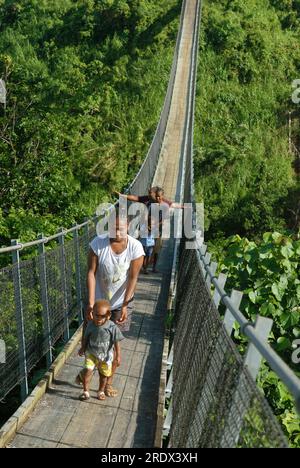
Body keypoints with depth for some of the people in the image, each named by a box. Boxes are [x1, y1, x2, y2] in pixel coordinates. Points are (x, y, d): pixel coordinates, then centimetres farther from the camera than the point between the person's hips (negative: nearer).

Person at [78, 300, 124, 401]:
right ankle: (86, 391, 8)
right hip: (91, 353, 1)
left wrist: (118, 356, -10)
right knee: (87, 370, -12)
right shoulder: (91, 325, -13)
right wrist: (83, 348, 13)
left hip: (106, 355, -1)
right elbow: (86, 338, 4)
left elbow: (116, 342, -13)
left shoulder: (112, 327, -22)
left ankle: (101, 391, 37)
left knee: (104, 374, 14)